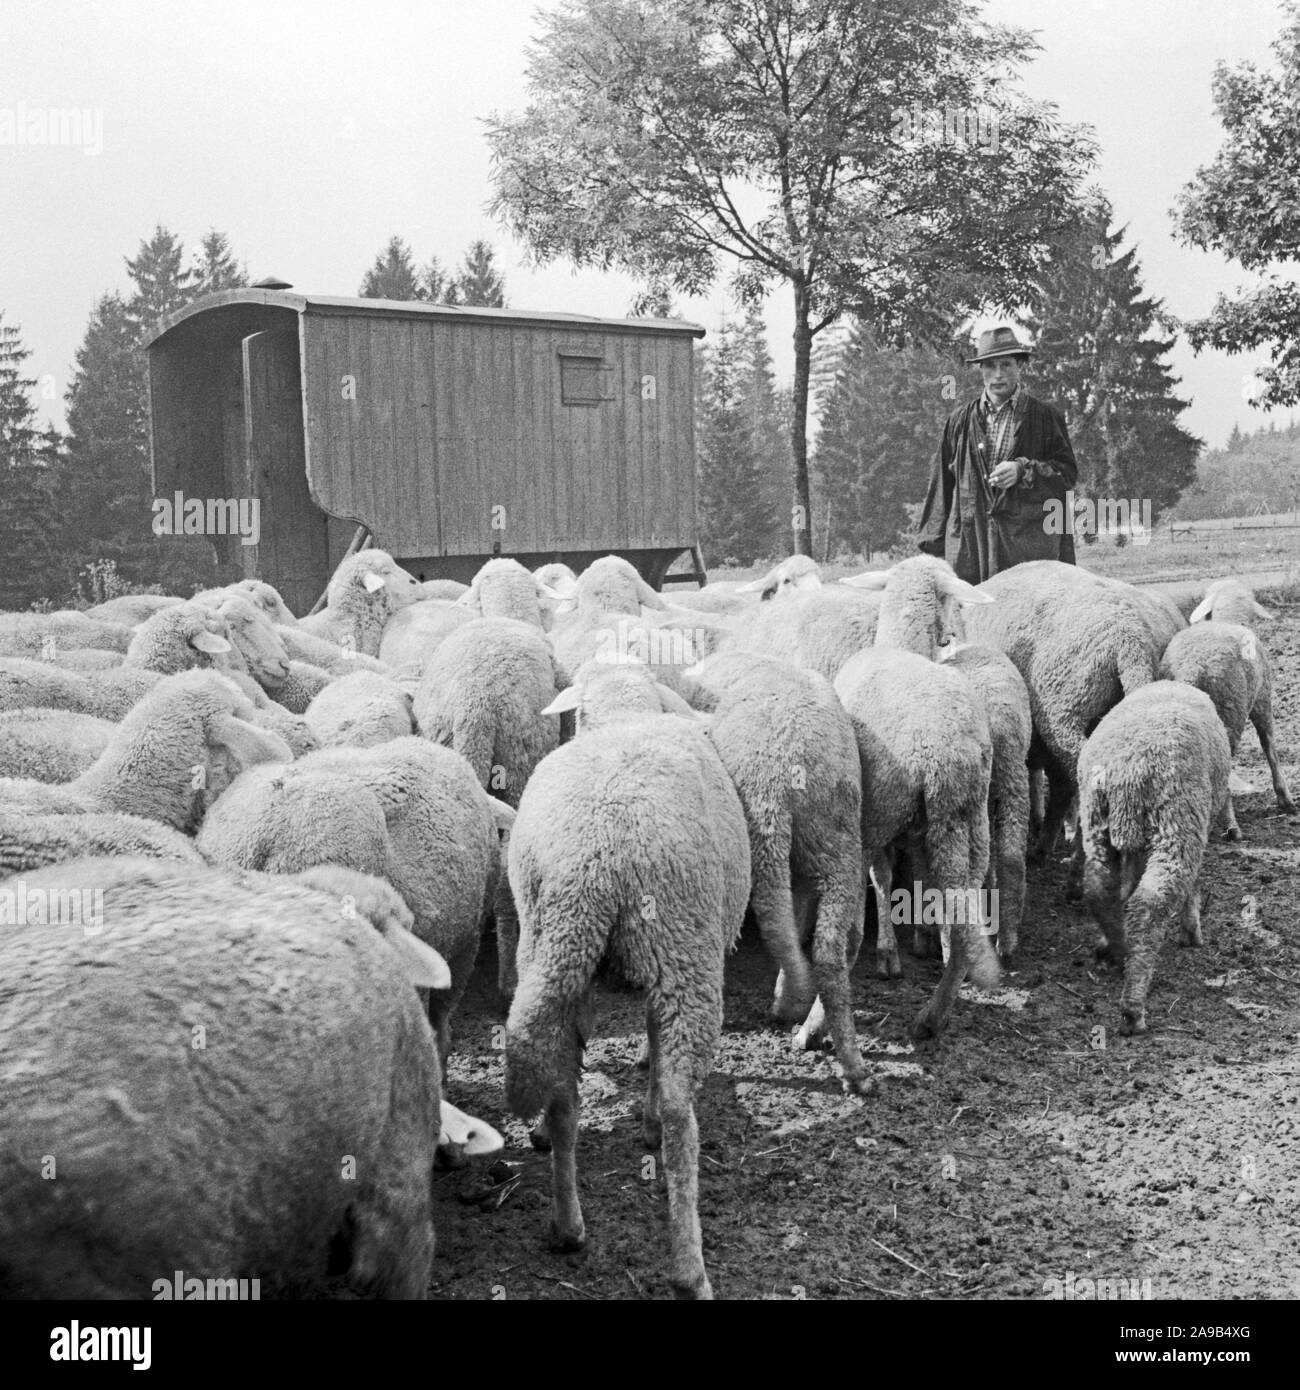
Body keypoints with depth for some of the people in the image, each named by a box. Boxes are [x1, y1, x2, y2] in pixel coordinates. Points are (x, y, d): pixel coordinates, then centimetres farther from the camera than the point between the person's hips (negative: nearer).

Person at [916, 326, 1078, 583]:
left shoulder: (1045, 416, 9)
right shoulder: (961, 419, 12)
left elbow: (1068, 472, 7)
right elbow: (943, 482, 13)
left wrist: (1023, 470, -10)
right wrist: (935, 543, 8)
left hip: (1029, 541, -1)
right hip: (970, 541, 1)